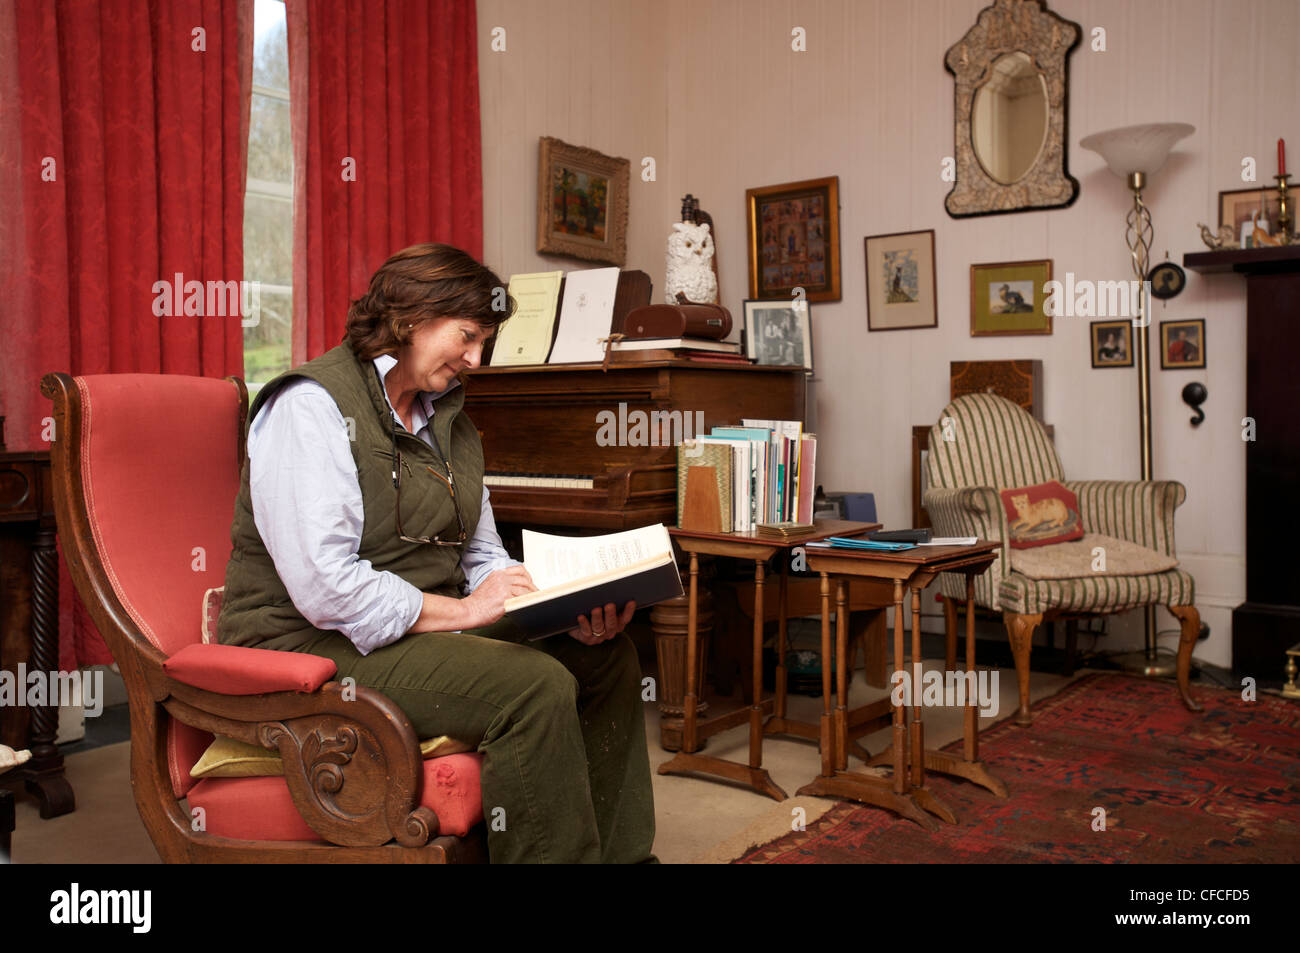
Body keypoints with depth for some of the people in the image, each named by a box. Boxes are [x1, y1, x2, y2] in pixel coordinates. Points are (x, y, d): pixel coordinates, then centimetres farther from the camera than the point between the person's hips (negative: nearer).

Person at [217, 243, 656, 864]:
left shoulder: (446, 416, 14)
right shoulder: (311, 406, -14)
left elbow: (484, 556, 14)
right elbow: (327, 589, -23)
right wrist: (462, 610, -18)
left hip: (429, 627, 9)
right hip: (312, 649, -9)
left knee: (606, 653, -4)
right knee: (537, 686, -28)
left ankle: (620, 856, 5)